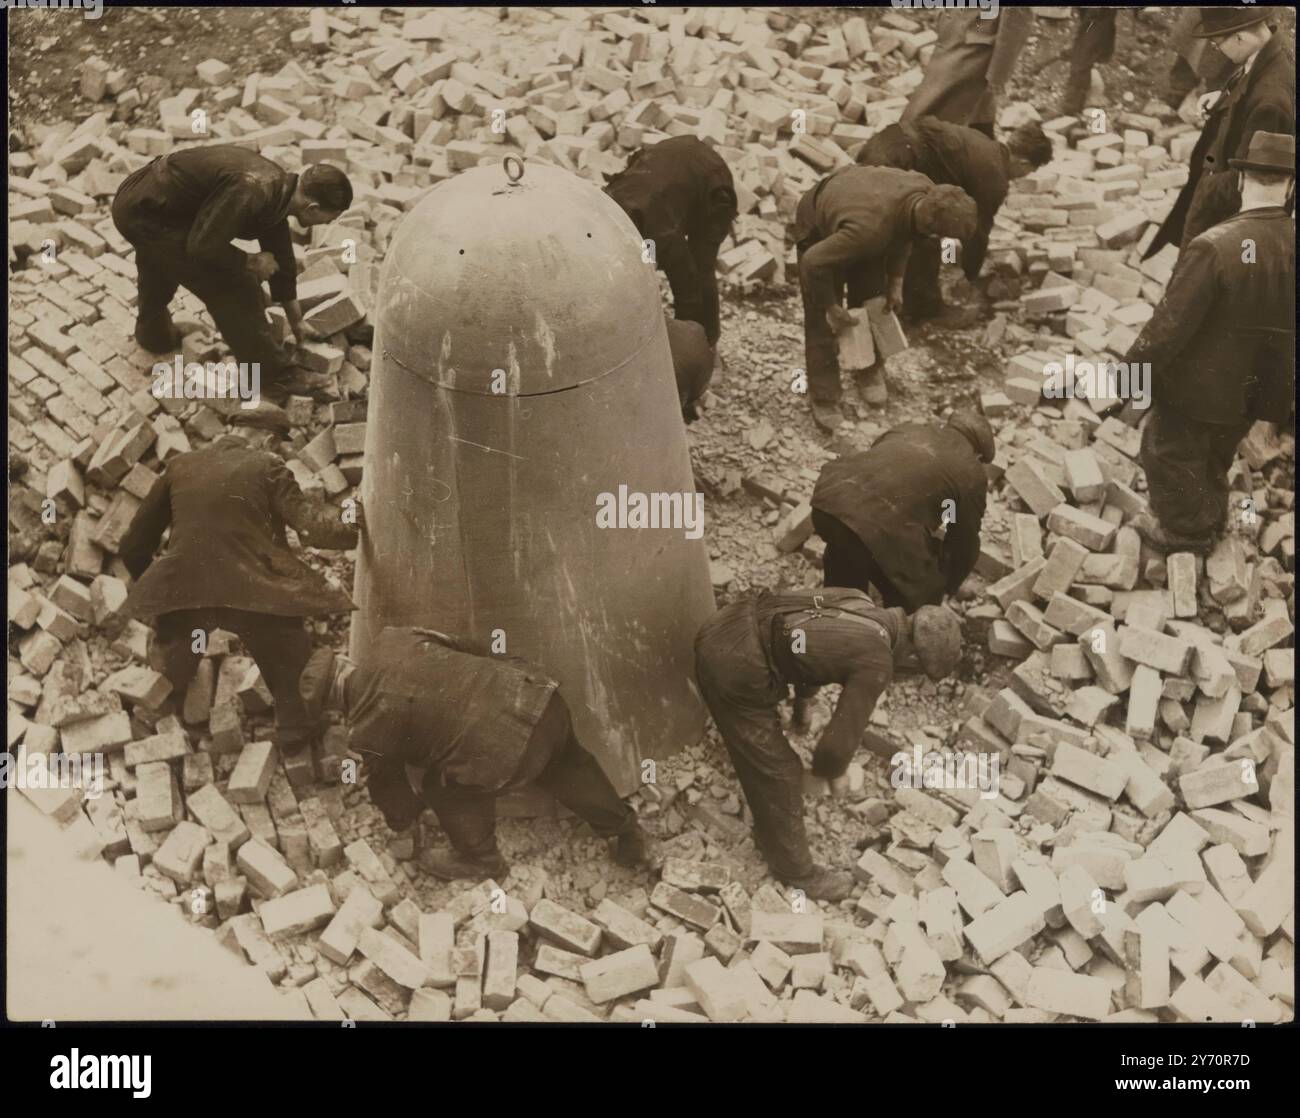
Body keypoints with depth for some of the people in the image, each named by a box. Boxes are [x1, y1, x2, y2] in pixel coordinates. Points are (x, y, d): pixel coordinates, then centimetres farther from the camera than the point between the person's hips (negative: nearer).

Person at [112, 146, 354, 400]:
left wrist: (296, 320, 26)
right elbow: (203, 248, -31)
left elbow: (281, 259, 15)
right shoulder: (252, 192, -30)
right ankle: (272, 375, 10)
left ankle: (153, 332, 65)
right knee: (232, 288, -5)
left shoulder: (278, 189, 2)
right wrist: (250, 261, -13)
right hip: (149, 215, -9)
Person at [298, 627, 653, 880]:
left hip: (513, 754, -7)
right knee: (567, 766, 35)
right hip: (540, 695, 7)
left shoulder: (369, 731, -4)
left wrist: (400, 820, 37)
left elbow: (387, 782, 15)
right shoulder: (392, 640, 10)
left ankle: (479, 858, 41)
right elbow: (462, 646, 20)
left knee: (443, 785, 20)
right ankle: (627, 831, 53)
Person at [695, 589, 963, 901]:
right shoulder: (876, 665, -16)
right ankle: (796, 870, 29)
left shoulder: (862, 602, 8)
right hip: (735, 668, -9)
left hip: (727, 626, 9)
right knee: (778, 774, 8)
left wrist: (804, 698, 40)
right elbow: (838, 743, -11)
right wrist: (831, 771, 11)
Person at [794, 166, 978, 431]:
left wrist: (895, 281, -4)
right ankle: (823, 398, 14)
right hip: (819, 230, -6)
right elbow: (814, 262, -35)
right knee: (823, 320, -2)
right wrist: (831, 307, -21)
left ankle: (870, 373, 32)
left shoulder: (927, 193, -27)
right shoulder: (870, 229, -47)